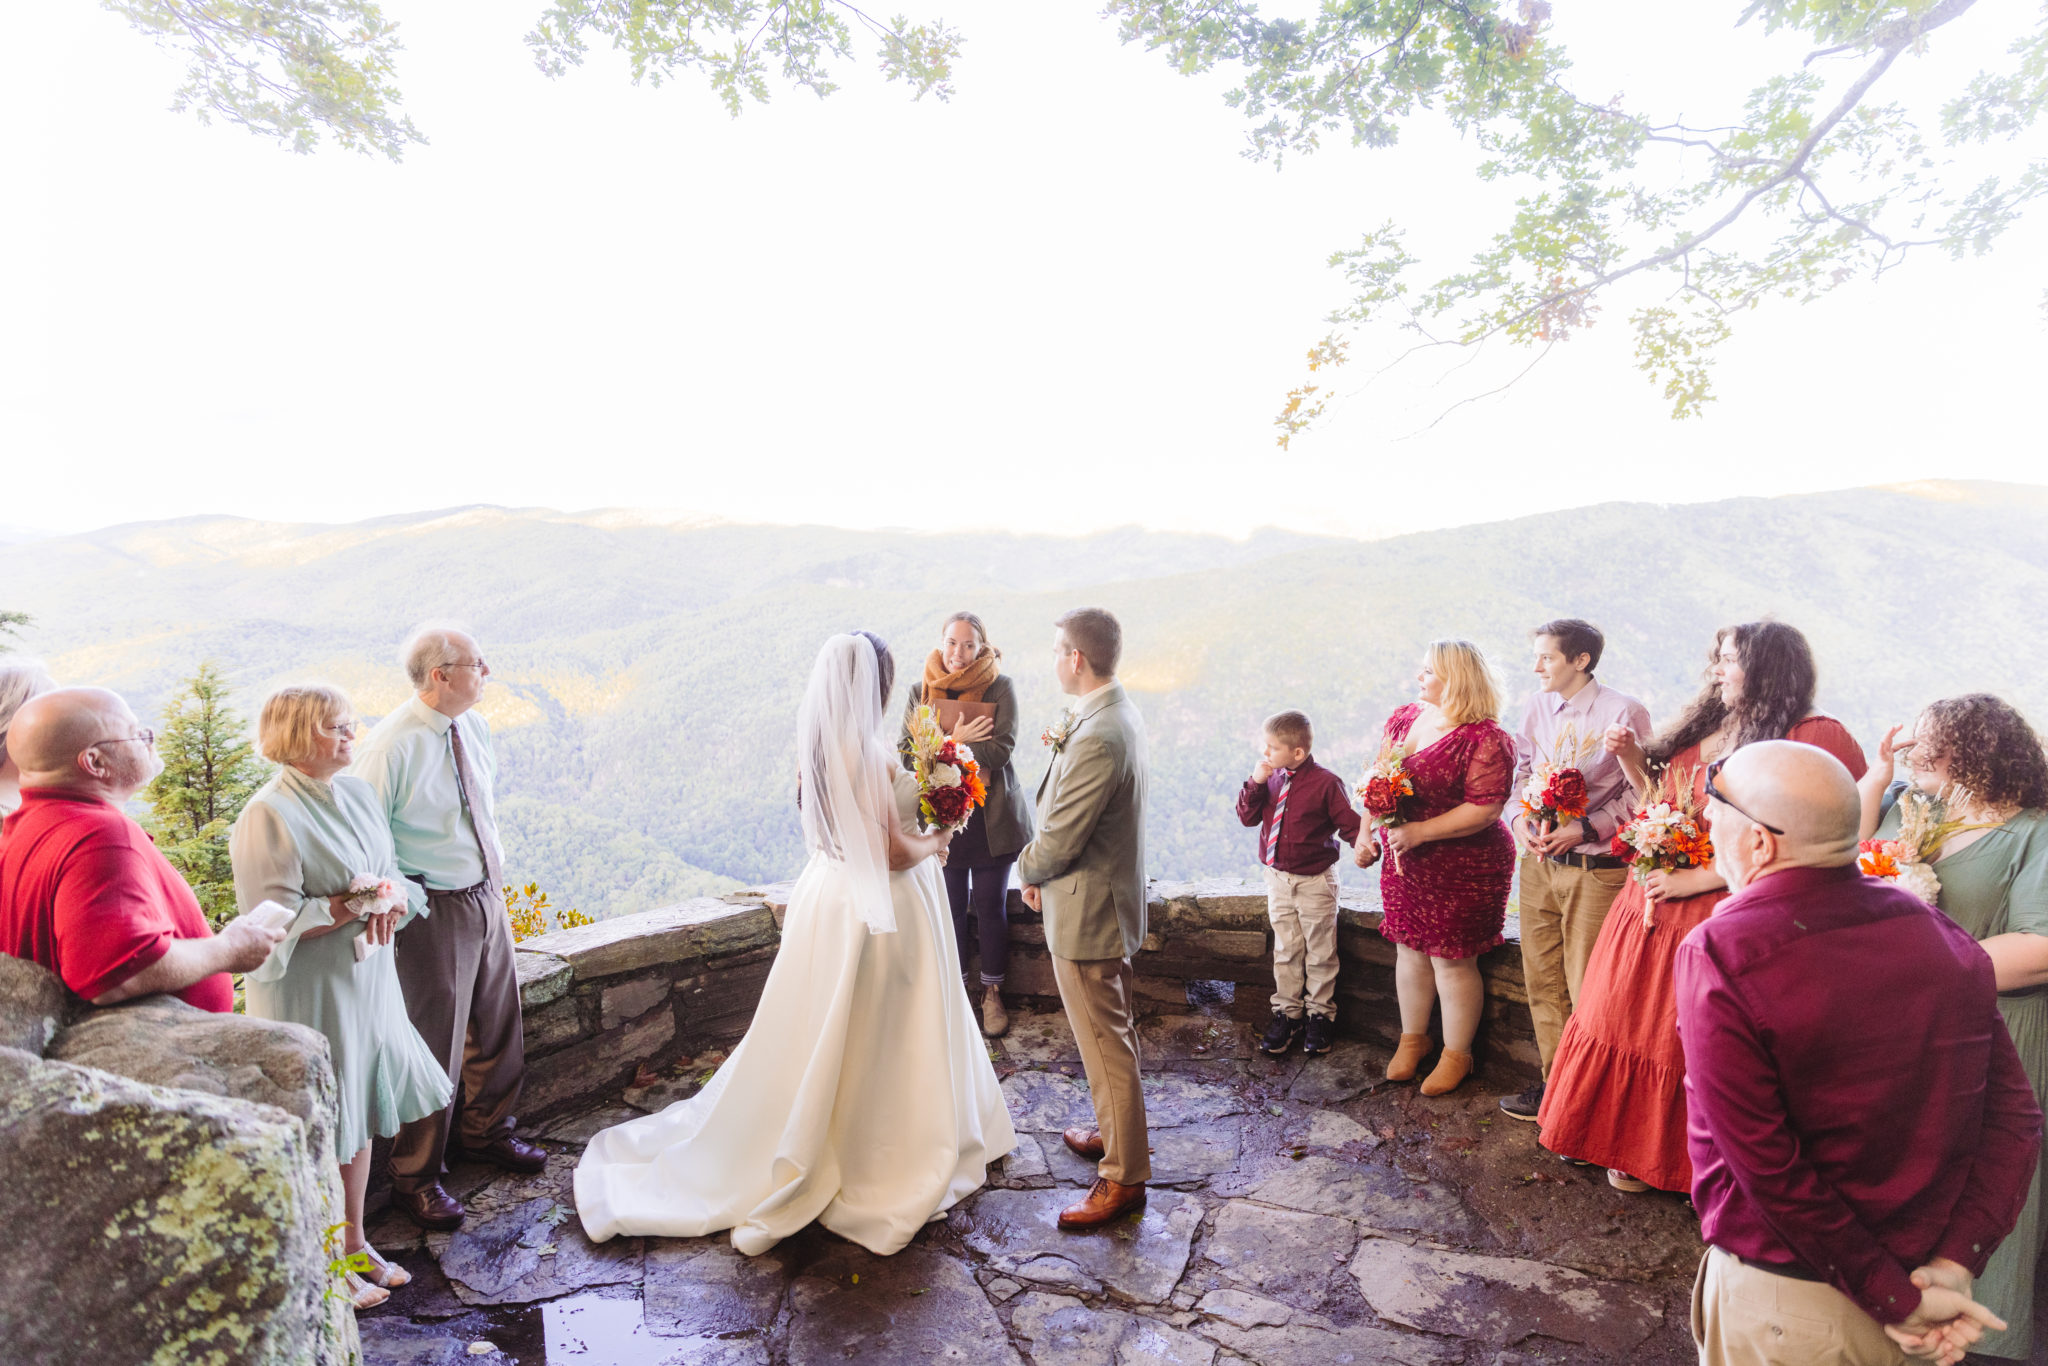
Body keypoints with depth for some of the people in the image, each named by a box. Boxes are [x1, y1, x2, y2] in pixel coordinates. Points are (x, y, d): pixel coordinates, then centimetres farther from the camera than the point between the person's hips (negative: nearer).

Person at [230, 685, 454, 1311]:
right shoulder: (269, 815, -18)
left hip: (366, 981, 7)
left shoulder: (357, 793, 4)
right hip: (310, 995, -7)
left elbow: (395, 874, 9)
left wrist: (393, 894, -13)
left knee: (360, 1117, 18)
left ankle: (355, 1243, 35)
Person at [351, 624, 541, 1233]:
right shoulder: (391, 748, -21)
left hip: (487, 895, 7)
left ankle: (487, 1131, 45)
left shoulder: (474, 727, 2)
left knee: (498, 1025, 21)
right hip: (433, 908, -7)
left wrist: (496, 877, 15)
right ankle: (416, 1178, 26)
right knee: (435, 1046, 4)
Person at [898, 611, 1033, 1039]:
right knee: (950, 907, 11)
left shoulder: (1000, 687, -6)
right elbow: (906, 752, -4)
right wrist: (959, 741, -18)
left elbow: (1001, 749, -16)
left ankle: (992, 993, 26)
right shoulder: (921, 691, 2)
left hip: (991, 818, -2)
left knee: (991, 907, 8)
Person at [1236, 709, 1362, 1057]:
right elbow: (1247, 817, 0)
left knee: (1320, 951, 10)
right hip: (1278, 877, 4)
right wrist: (1255, 782, -14)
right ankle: (1287, 1013, 28)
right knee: (1285, 950, 14)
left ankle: (1319, 1015, 27)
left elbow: (1350, 823, -12)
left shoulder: (1326, 783, -16)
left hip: (1315, 881, -4)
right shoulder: (1271, 778, -2)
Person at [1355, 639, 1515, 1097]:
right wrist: (1367, 834, 7)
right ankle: (1412, 1037, 35)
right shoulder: (1402, 719, 5)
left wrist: (1419, 831, -25)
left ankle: (1457, 1054, 26)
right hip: (1403, 862, 6)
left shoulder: (1485, 740, -18)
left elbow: (1485, 809, -23)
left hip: (1463, 867, -6)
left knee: (1452, 960, 6)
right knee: (1410, 948, 16)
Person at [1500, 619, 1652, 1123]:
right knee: (1543, 981, 14)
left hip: (1596, 867, -6)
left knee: (1588, 989, 2)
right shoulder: (1536, 707, 7)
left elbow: (1640, 792, -11)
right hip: (1539, 861, 6)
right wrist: (1522, 817, -3)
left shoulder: (1623, 712, -10)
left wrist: (1584, 829, -19)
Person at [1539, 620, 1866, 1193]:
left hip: (1711, 917, -7)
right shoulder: (1701, 731, 11)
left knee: (1677, 1035, 7)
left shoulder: (1815, 737, -14)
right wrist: (1633, 762, 4)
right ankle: (1607, 1132, 31)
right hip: (1649, 905, 7)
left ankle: (1658, 1157, 28)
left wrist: (1694, 879, -21)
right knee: (1623, 1017, 14)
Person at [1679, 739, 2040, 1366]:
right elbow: (2015, 1116, -1)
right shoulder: (1940, 932, -4)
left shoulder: (1717, 955, -24)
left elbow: (1766, 1168, -23)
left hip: (1787, 1303, -5)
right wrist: (1956, 1262, -6)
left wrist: (1892, 1296, -13)